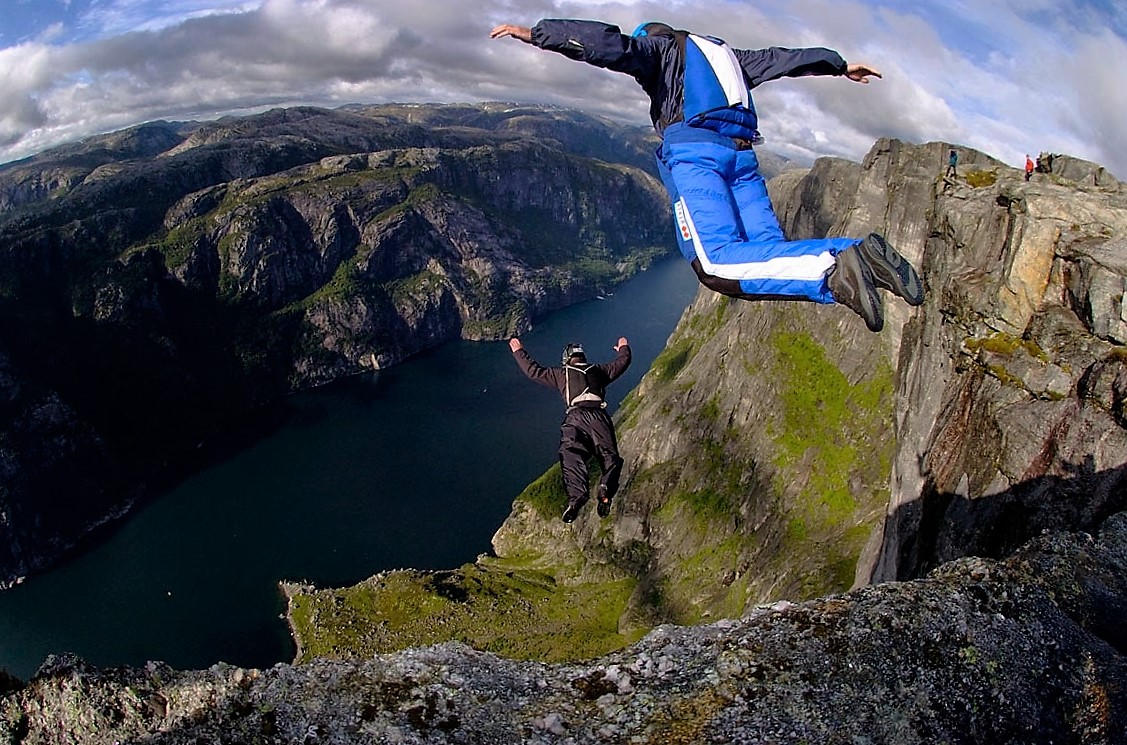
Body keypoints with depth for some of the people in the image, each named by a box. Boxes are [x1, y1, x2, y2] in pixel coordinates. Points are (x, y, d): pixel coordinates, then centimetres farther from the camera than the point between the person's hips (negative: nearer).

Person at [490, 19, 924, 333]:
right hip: (742, 153, 7)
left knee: (717, 264, -23)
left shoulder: (659, 47, 18)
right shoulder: (724, 55, 36)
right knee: (769, 253, -3)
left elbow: (613, 46, -1)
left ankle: (834, 270, -43)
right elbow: (781, 58, 43)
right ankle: (852, 256, -29)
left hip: (694, 148, -6)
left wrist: (536, 33, -2)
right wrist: (839, 65, 55)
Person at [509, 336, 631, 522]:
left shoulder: (561, 374, 23)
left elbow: (534, 371, 26)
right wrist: (623, 348, 61)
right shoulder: (598, 370, 27)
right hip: (599, 416, 2)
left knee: (571, 457, -15)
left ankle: (576, 495, -39)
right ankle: (606, 489, -31)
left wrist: (519, 351, 40)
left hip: (575, 417, -1)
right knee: (610, 456, -2)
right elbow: (623, 362, 39)